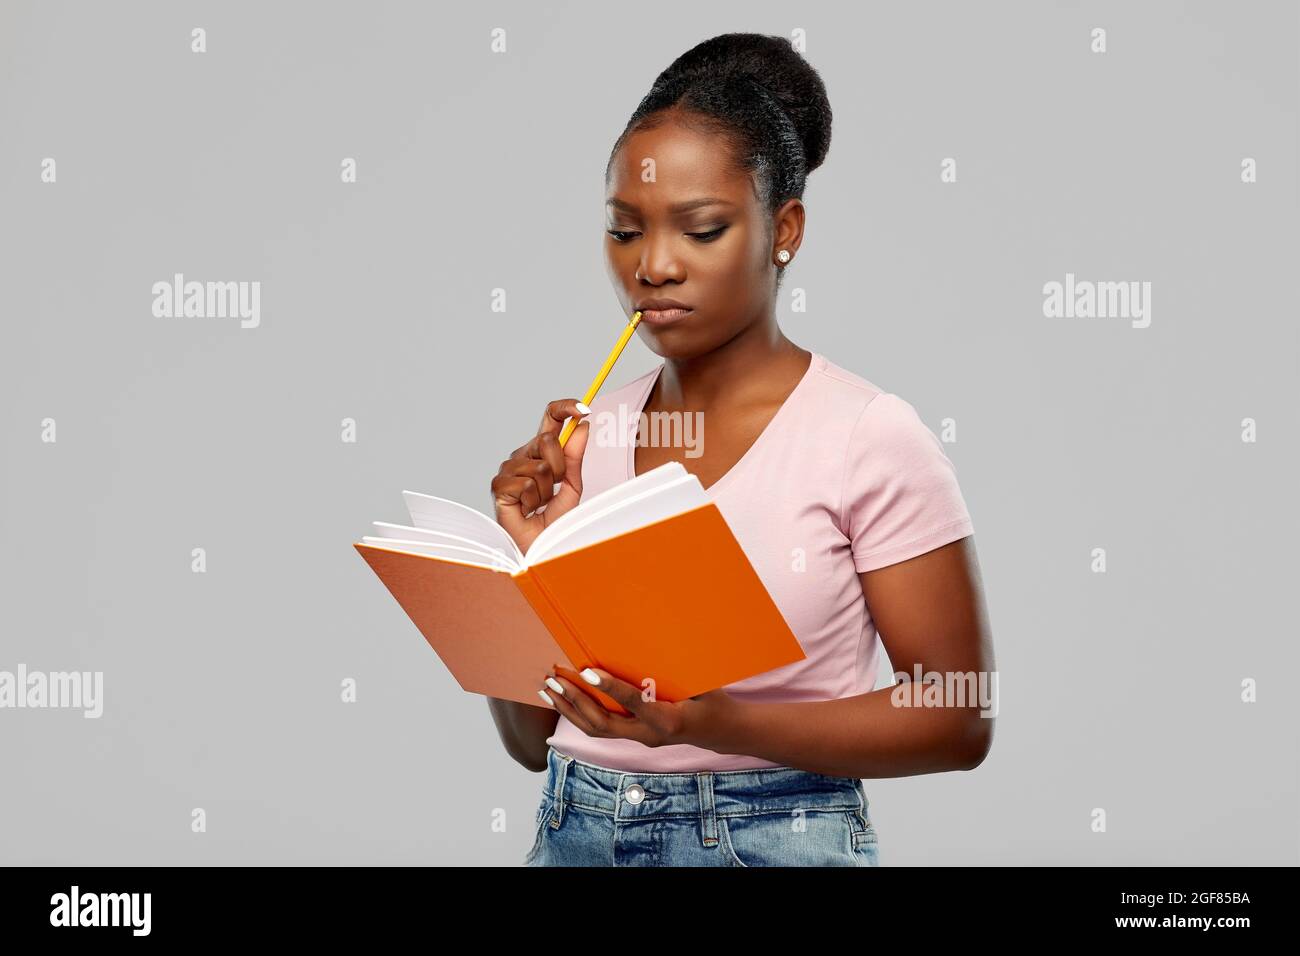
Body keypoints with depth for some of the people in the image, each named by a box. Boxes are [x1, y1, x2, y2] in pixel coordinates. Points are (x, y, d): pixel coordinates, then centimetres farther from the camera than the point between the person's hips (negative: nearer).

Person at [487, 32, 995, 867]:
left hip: (773, 838, -4)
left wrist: (718, 723, -21)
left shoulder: (869, 438, -11)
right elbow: (532, 737, 7)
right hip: (573, 835, 4)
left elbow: (959, 719, -10)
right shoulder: (580, 441, 2)